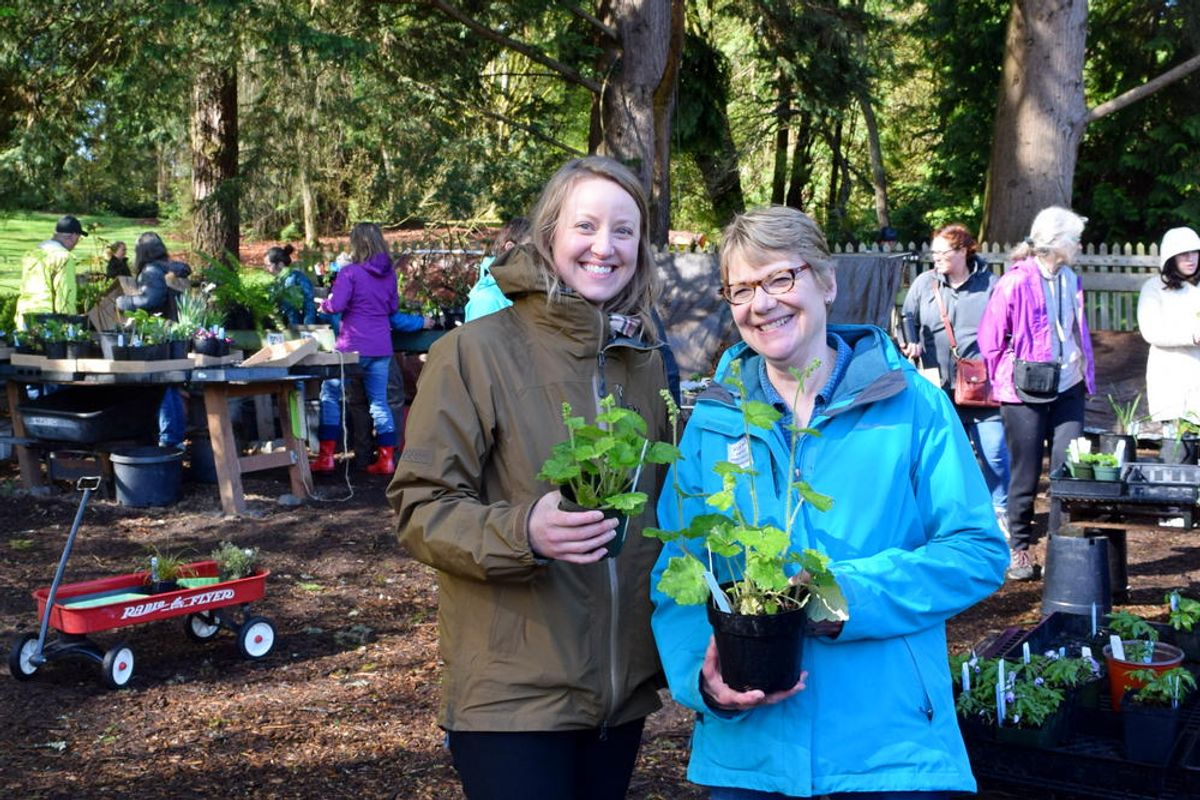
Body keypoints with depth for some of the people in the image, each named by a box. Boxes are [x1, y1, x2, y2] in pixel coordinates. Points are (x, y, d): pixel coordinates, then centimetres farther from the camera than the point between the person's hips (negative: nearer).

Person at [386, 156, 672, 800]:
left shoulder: (646, 362, 9)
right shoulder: (475, 351, -10)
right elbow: (420, 509, -12)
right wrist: (522, 532, -29)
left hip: (624, 691, 6)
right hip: (513, 698, -6)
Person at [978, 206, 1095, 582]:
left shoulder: (1070, 280, 8)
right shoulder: (1015, 283, -12)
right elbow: (989, 339, -6)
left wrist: (1087, 377, 14)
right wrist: (1007, 379, 1)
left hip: (1068, 390, 5)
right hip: (1026, 395, -5)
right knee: (1025, 475, 4)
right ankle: (1019, 550, 17)